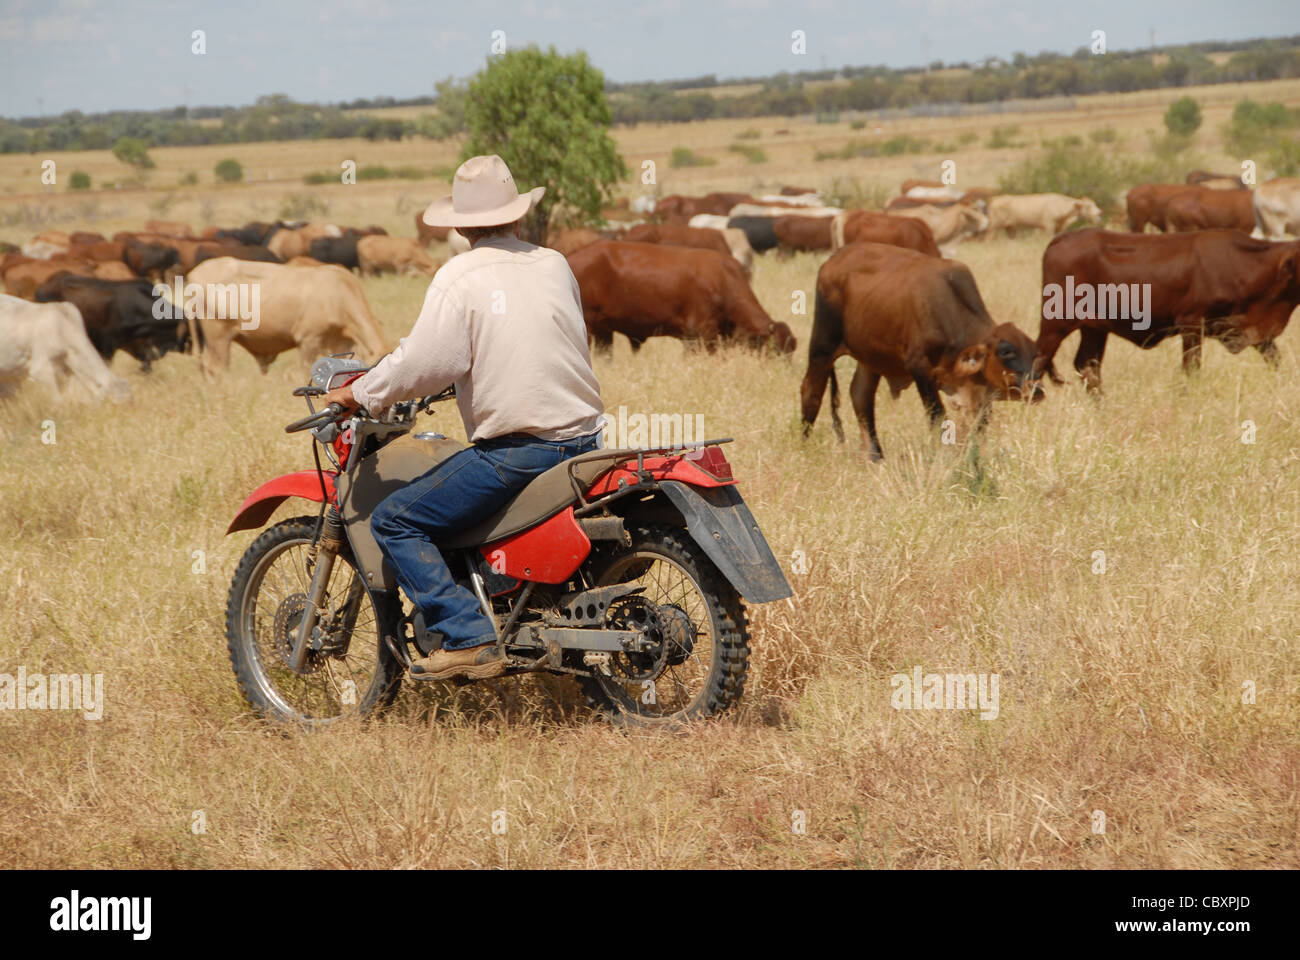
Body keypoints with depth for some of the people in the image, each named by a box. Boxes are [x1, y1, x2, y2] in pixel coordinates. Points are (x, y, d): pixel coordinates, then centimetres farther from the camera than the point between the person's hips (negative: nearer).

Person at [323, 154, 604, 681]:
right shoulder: (555, 265, 10)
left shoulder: (461, 277, -9)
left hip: (516, 449, -7)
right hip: (584, 436, 7)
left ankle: (468, 639, -13)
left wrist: (360, 393, -1)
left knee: (395, 521, -3)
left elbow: (427, 361, -16)